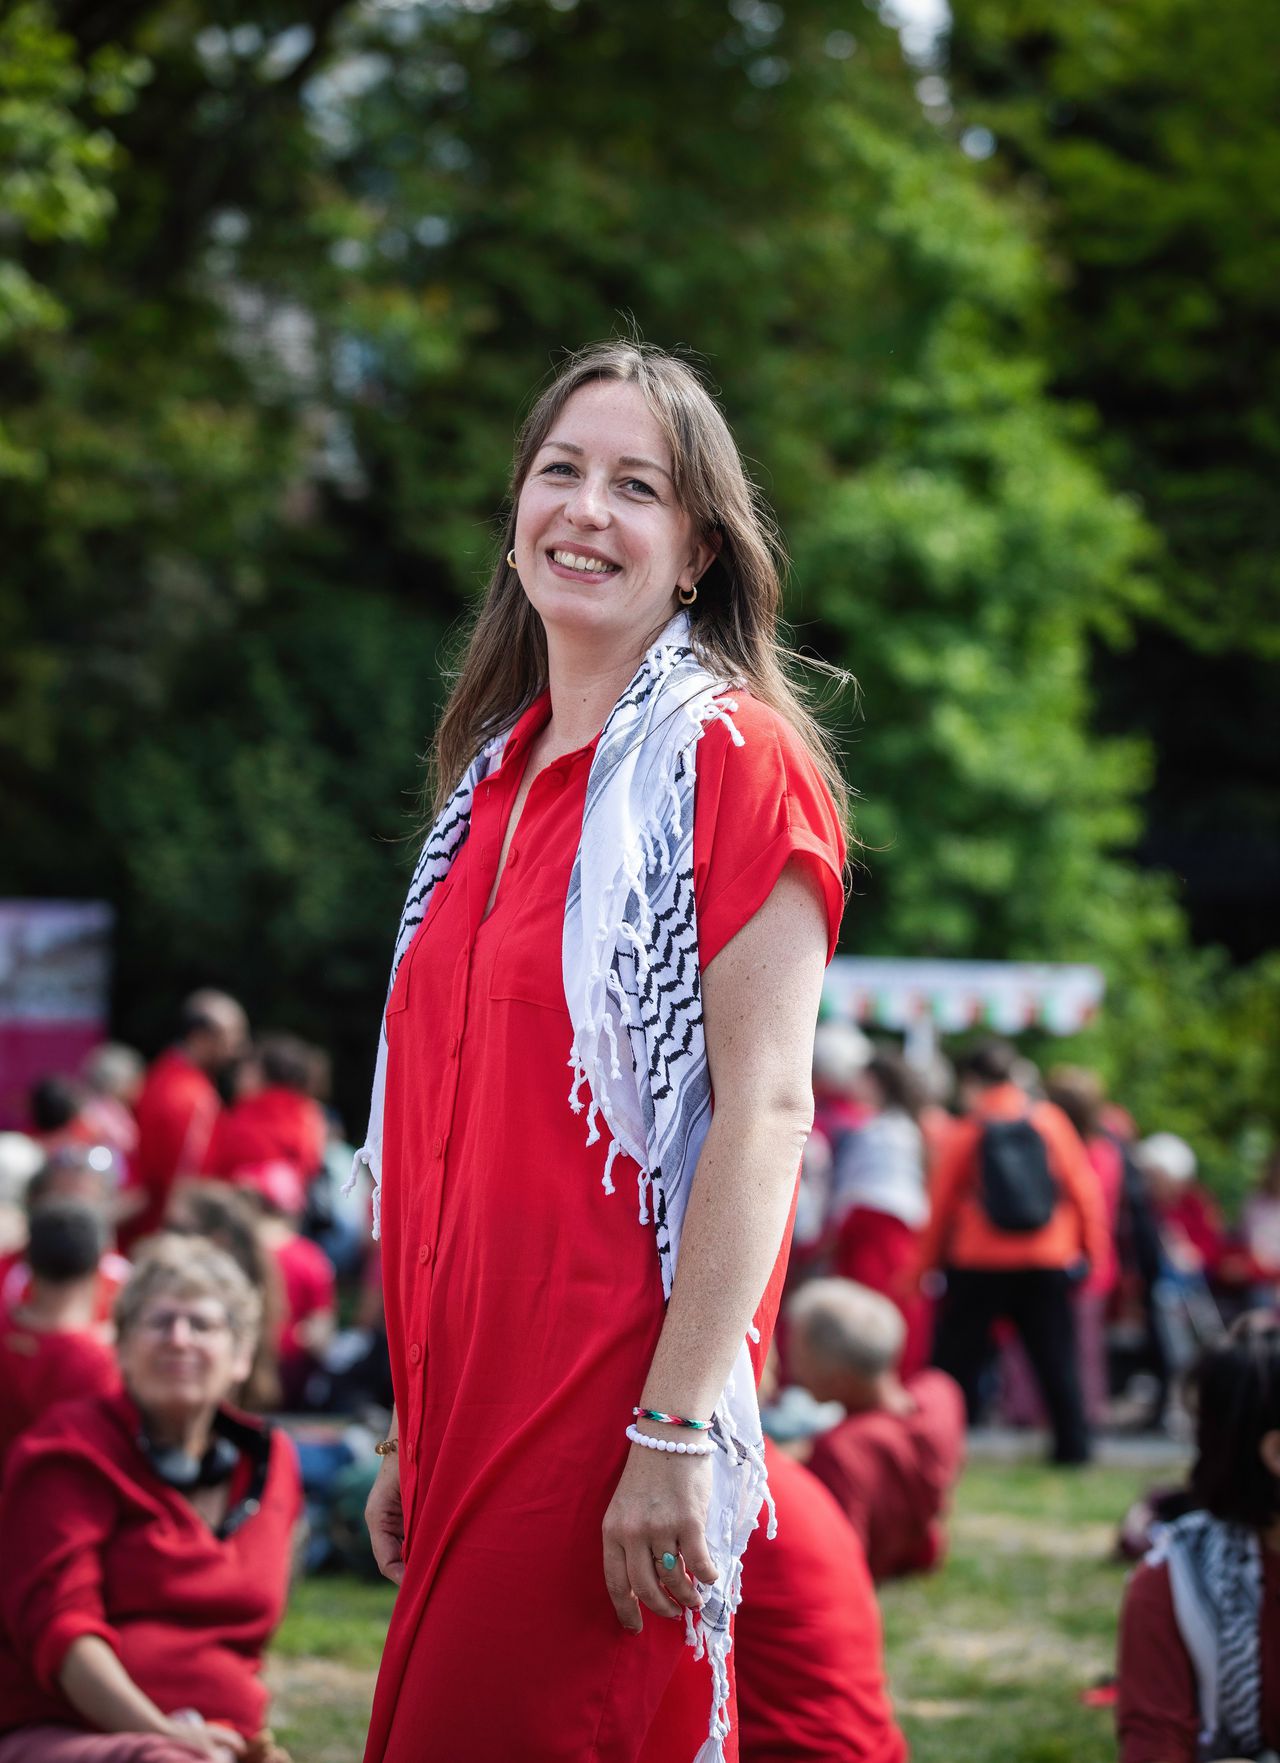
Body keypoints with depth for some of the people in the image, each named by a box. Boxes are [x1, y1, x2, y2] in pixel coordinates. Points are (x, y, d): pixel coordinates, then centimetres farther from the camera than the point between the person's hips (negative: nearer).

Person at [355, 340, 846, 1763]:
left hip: (610, 1412, -7)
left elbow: (767, 1106, -14)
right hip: (476, 1410, 7)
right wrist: (417, 1432, 16)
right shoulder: (498, 778, 16)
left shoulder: (734, 761, -6)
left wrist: (680, 1428, -20)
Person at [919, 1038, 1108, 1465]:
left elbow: (943, 1202, 3)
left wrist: (929, 1260, 13)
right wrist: (1092, 1249, 7)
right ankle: (1072, 1444, 4)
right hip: (1048, 1261, 1)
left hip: (979, 1262, -1)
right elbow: (1083, 1186, 0)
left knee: (958, 1354, 7)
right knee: (1055, 1357, 7)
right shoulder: (1049, 1119, 0)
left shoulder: (966, 1133, -2)